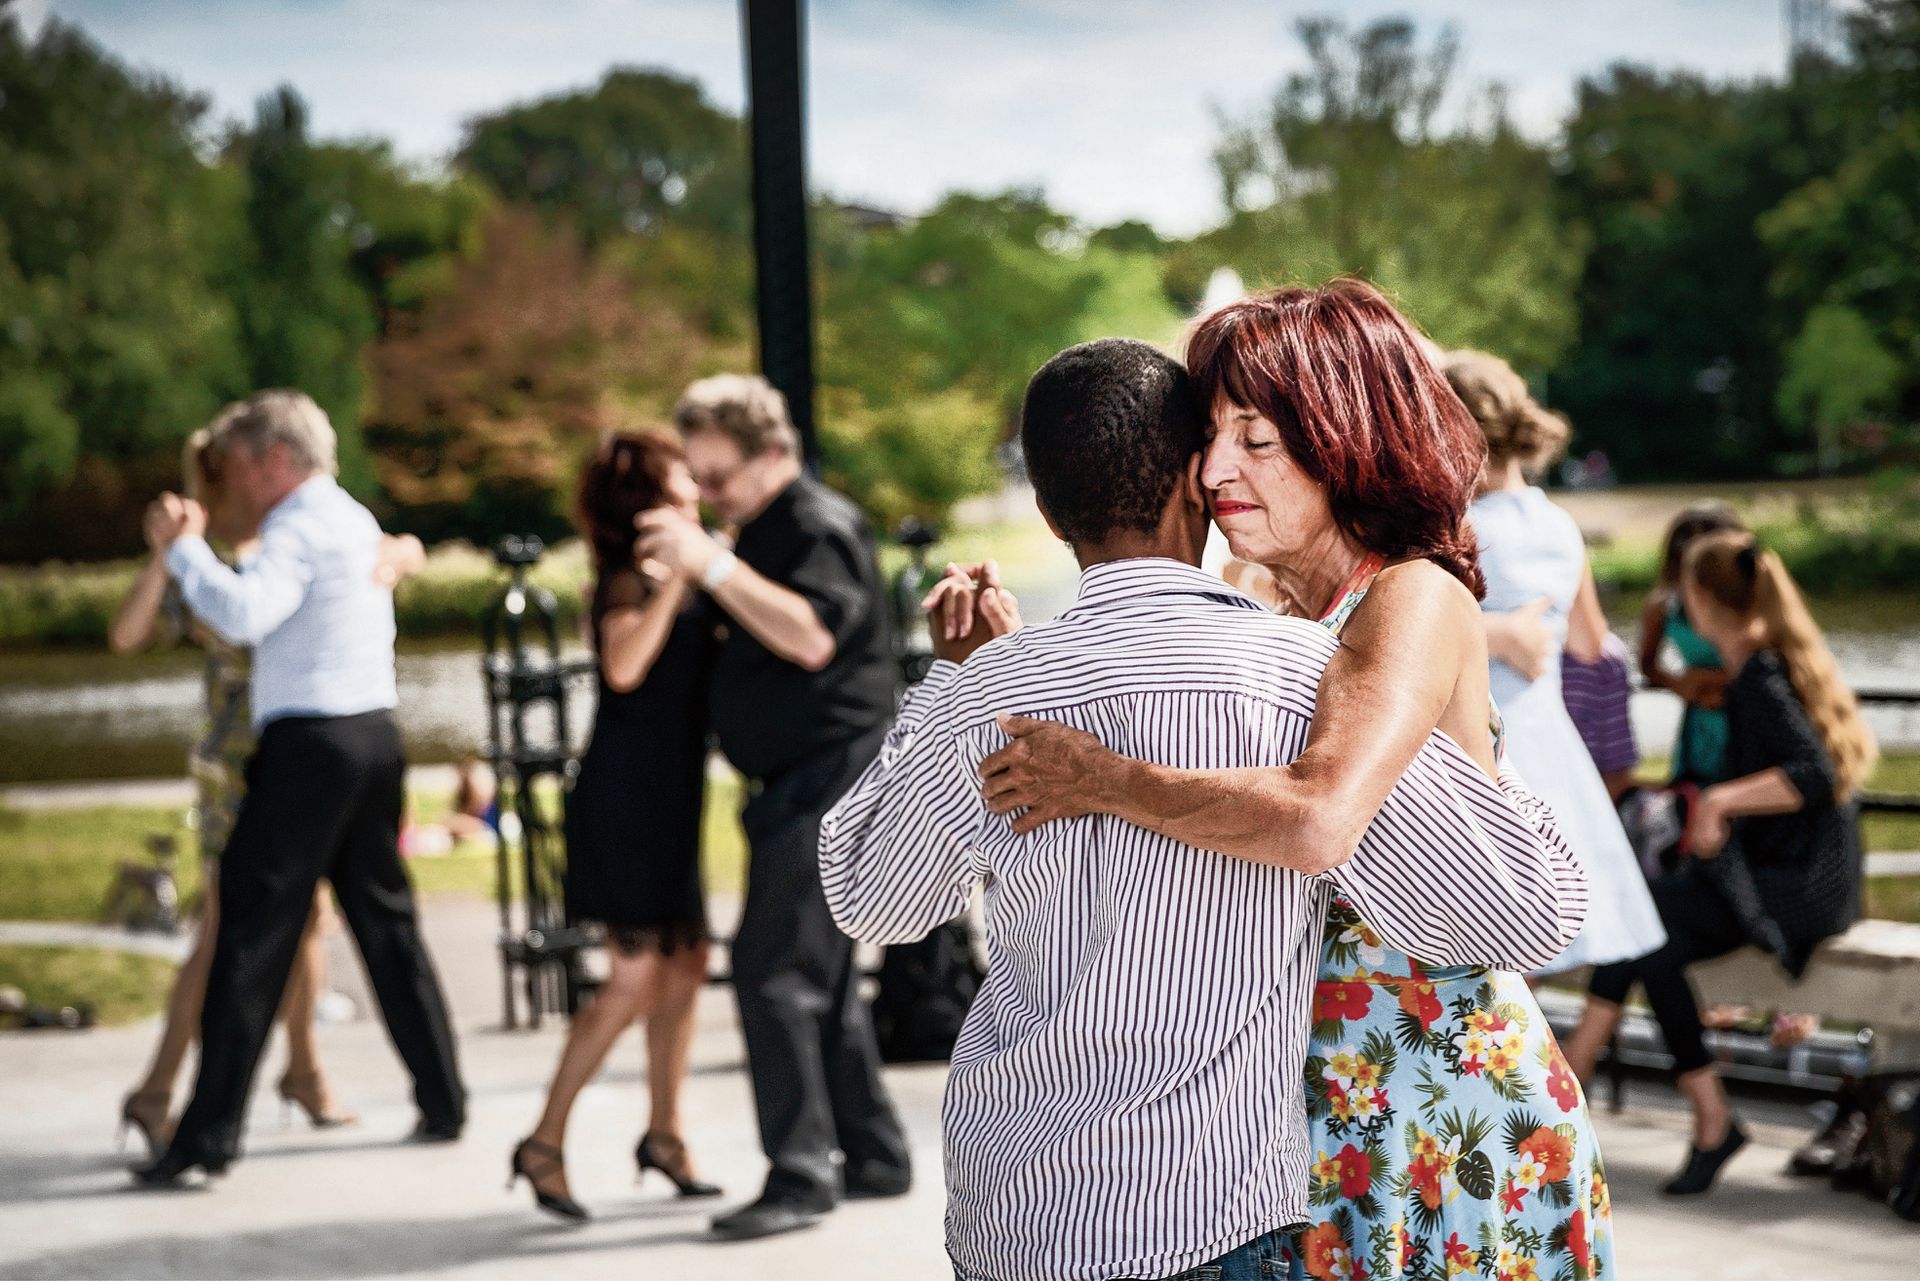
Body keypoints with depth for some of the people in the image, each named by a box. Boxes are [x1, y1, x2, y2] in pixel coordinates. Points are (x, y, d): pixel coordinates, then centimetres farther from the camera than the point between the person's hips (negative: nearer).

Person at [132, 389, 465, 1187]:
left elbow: (243, 616, -27)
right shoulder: (355, 521, 20)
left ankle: (210, 1134, -9)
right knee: (386, 921, 17)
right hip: (375, 734, 9)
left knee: (252, 934, -8)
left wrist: (184, 550, -14)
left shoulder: (301, 529, -11)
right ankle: (443, 1101, 19)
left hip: (310, 746, -9)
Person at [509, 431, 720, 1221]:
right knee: (635, 976, -12)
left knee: (684, 964, 10)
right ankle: (544, 1142, -6)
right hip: (626, 793, -9)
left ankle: (663, 1133, 21)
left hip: (667, 799, 9)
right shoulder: (629, 578, -12)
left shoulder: (674, 580, 14)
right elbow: (624, 666, -29)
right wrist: (673, 582, -28)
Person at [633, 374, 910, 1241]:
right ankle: (872, 1155, 24)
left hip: (831, 774, -11)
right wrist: (691, 575, 13)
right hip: (795, 786, 11)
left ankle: (801, 1174, -11)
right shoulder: (764, 532, 18)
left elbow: (813, 635, -28)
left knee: (773, 969, -13)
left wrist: (713, 566, -29)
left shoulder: (821, 526, -12)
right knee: (819, 975, 15)